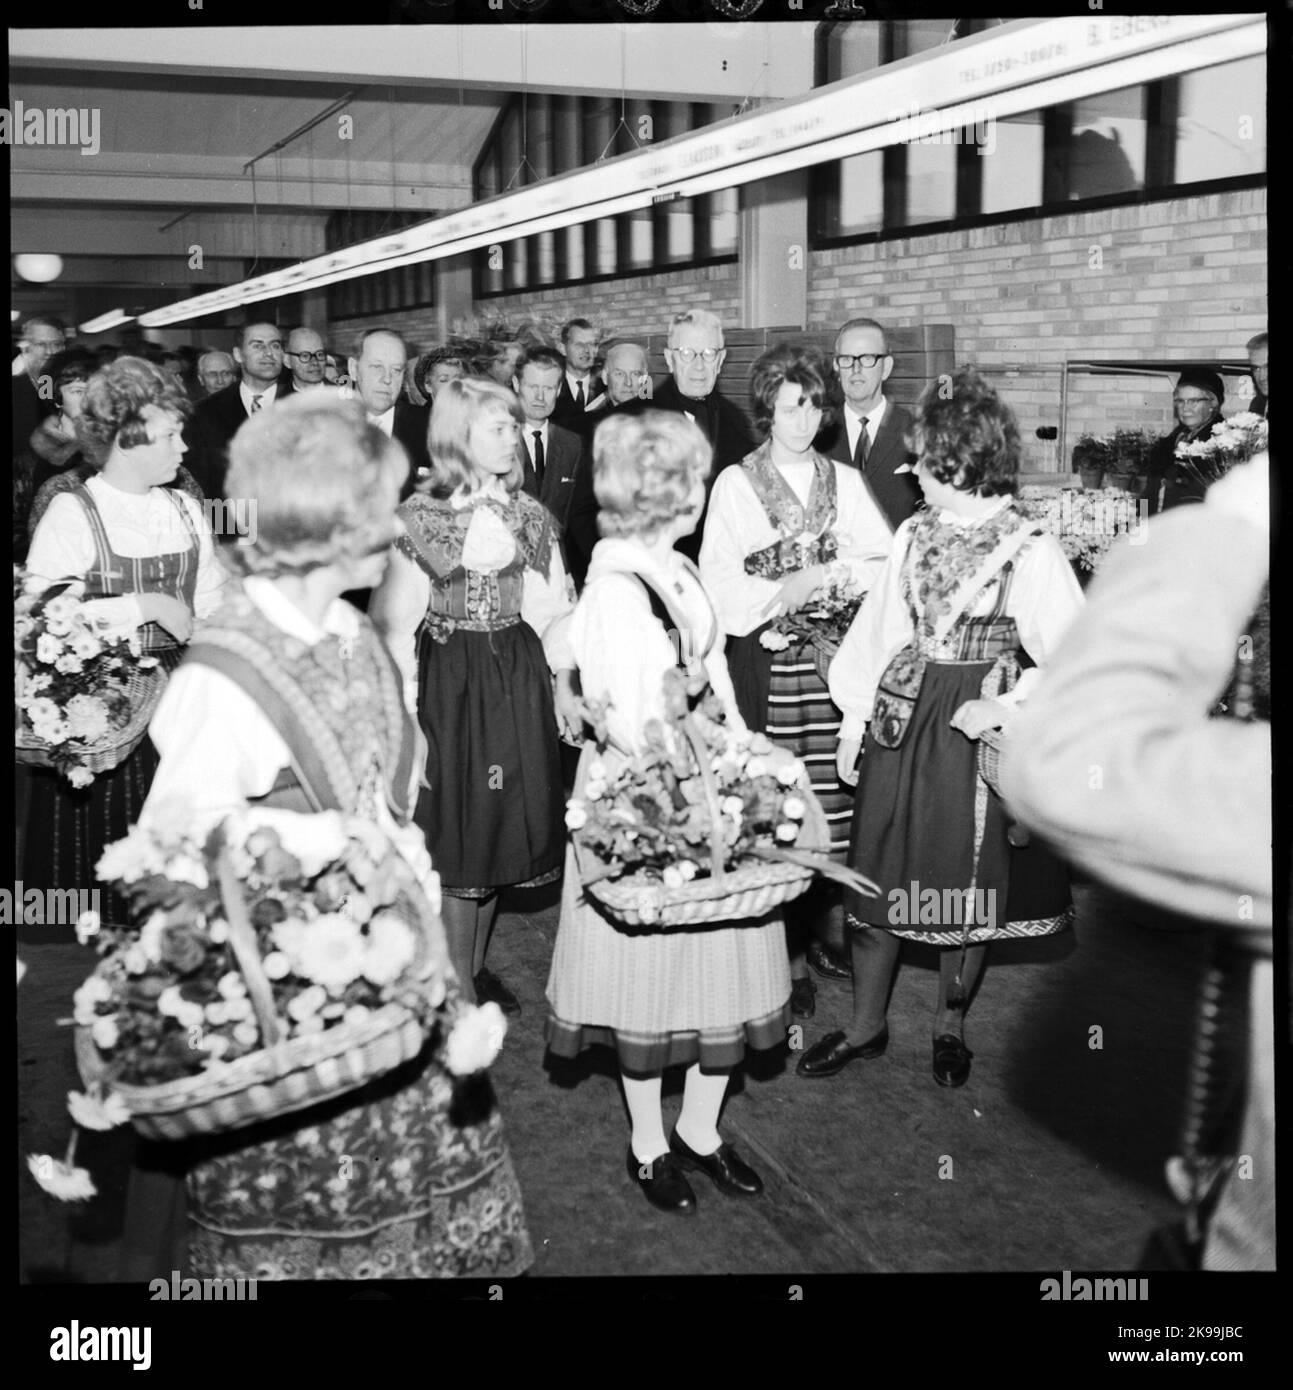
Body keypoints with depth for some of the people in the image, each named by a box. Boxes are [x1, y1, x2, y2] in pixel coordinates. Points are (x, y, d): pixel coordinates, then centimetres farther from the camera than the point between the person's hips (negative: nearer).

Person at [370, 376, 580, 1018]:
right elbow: (396, 619, -5)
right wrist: (402, 702, -10)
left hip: (516, 676, 4)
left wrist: (562, 685, 6)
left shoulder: (529, 514, 6)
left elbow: (550, 606, 10)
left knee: (502, 819, 10)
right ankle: (459, 984, 11)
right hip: (448, 679, -4)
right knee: (456, 819, -1)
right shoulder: (418, 517, -5)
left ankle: (478, 965, 26)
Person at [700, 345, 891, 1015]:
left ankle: (831, 928, 15)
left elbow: (890, 562, 7)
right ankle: (789, 952, 4)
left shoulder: (846, 481, 15)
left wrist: (837, 573, -10)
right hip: (767, 661, -2)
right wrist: (785, 591, -13)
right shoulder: (735, 484, 6)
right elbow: (721, 587, -2)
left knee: (837, 792, 0)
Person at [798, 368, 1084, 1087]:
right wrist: (856, 714, 8)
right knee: (879, 873, 8)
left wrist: (1004, 708, -16)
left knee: (969, 881, 10)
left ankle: (951, 1023, 32)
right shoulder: (915, 534, 3)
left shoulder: (1031, 548, -12)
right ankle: (866, 1025, 24)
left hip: (977, 731, -4)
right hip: (901, 718, 4)